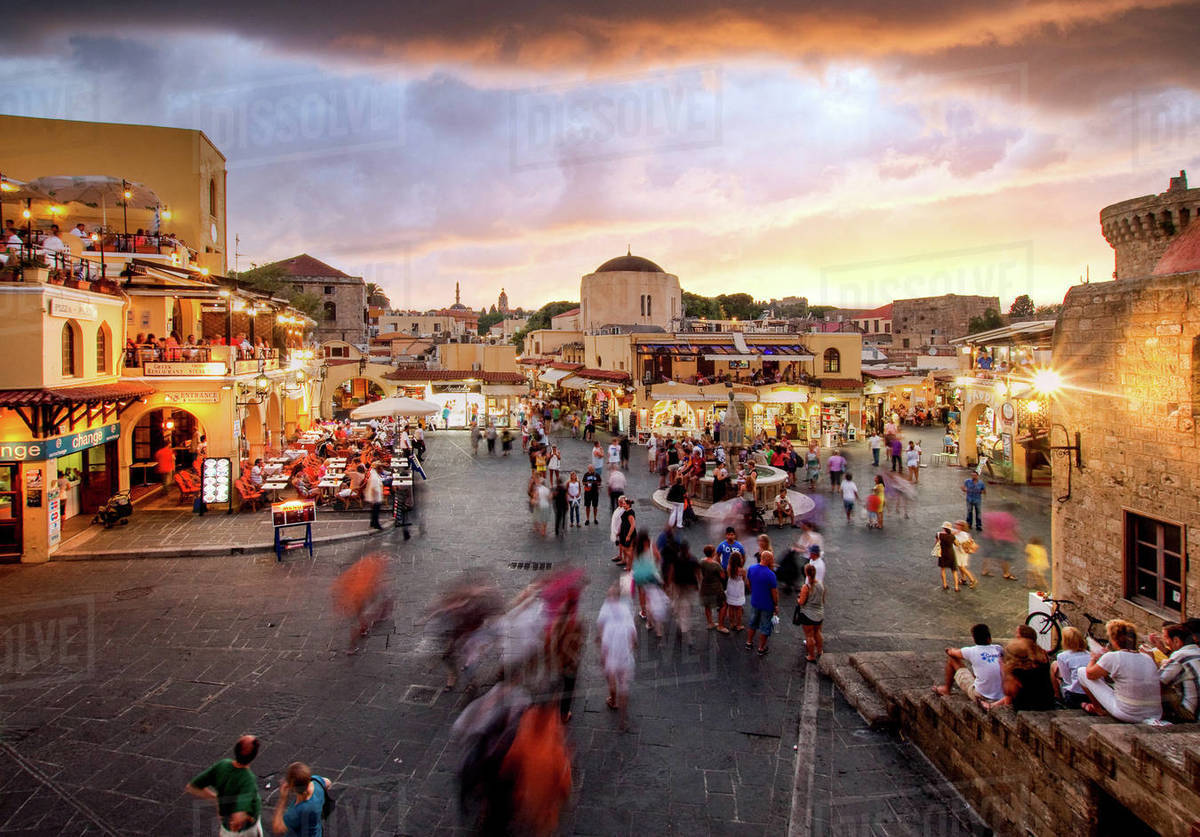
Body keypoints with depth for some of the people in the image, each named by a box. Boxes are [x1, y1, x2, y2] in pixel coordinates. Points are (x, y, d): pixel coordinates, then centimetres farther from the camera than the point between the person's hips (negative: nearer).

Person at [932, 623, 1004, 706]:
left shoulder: (972, 651, -9)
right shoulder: (998, 649, 0)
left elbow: (951, 652, 9)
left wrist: (949, 650, 33)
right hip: (999, 697, 4)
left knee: (951, 658, 8)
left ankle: (946, 689, 30)